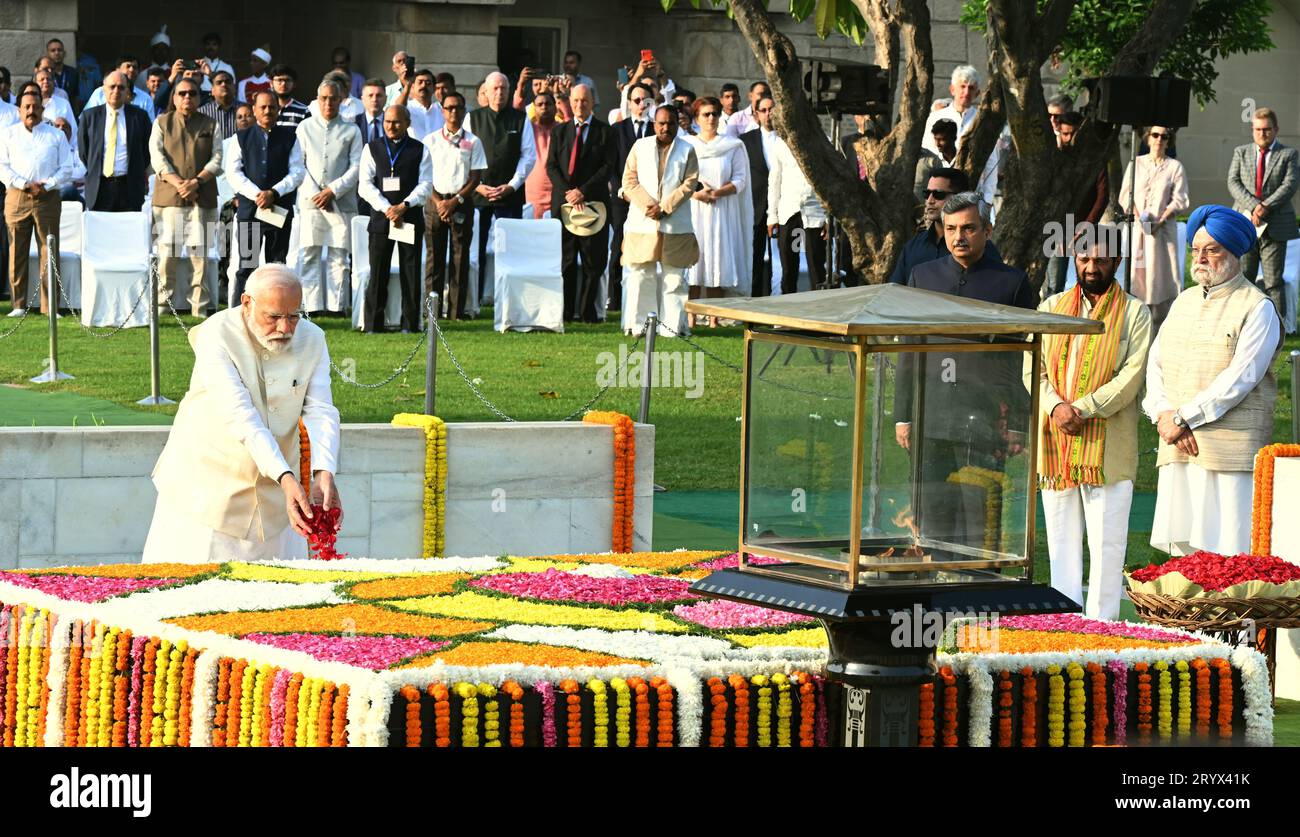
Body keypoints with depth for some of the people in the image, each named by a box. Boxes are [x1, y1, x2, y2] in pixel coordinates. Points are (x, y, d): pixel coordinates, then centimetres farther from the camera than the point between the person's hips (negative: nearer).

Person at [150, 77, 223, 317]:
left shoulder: (211, 125, 14)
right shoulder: (162, 123, 11)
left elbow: (216, 160, 5)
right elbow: (157, 158, 0)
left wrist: (196, 181, -11)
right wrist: (178, 183, -13)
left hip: (202, 198, 1)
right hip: (168, 198, -1)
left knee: (200, 253, -1)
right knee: (167, 252, -6)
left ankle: (199, 309, 1)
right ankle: (161, 305, -2)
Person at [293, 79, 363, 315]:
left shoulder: (351, 131, 9)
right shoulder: (305, 127, 12)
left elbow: (356, 168, 2)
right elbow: (298, 165, 7)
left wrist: (333, 190, -9)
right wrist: (313, 193, -5)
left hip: (341, 203, -1)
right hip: (310, 201, 1)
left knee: (339, 258, -3)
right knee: (310, 256, -4)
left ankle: (336, 308, -2)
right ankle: (313, 308, -4)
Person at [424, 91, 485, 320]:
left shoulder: (472, 142, 6)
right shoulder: (431, 140, 7)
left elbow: (475, 177, 2)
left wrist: (455, 201, -9)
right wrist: (438, 202, -9)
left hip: (461, 203, 0)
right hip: (436, 201, 0)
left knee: (460, 257, -1)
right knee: (434, 257, -1)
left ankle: (456, 312, 0)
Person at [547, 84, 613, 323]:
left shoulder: (604, 132, 5)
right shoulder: (560, 131, 14)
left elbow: (608, 166, -3)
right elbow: (551, 166, 7)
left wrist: (583, 191, -12)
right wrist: (567, 192, -9)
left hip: (593, 202, -2)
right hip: (563, 202, 2)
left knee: (593, 262, -2)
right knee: (565, 261, 2)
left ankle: (588, 311, 3)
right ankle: (565, 312, 4)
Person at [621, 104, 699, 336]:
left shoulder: (687, 150, 7)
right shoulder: (640, 147, 11)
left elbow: (689, 184, -1)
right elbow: (629, 180, 4)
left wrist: (664, 208, -11)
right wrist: (648, 205, -10)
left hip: (675, 224, -1)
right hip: (642, 222, 1)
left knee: (673, 276, -1)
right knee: (641, 274, 0)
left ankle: (671, 325, 1)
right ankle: (638, 324, 4)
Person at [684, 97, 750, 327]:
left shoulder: (733, 146, 7)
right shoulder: (686, 145, 8)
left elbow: (740, 180, 1)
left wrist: (717, 192, -14)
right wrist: (695, 193, -13)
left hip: (722, 212, 0)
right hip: (692, 211, 0)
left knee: (717, 260, -4)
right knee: (693, 258, -6)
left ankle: (714, 317, -1)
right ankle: (690, 316, -5)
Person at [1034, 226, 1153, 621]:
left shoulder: (1134, 313, 3)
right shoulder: (1052, 307, 14)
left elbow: (1131, 376, -8)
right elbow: (1033, 369, 8)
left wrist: (1081, 409, -15)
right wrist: (1055, 406, -11)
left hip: (1107, 446, -4)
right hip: (1055, 444, 4)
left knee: (1107, 544, -5)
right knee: (1062, 541, 6)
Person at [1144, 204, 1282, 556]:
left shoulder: (1257, 309, -2)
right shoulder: (1184, 302, 20)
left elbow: (1240, 379, -12)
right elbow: (1154, 365, 14)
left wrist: (1184, 418, -13)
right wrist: (1163, 415, -5)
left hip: (1231, 450, -6)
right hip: (1177, 449, 6)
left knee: (1228, 551, -9)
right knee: (1180, 545, 2)